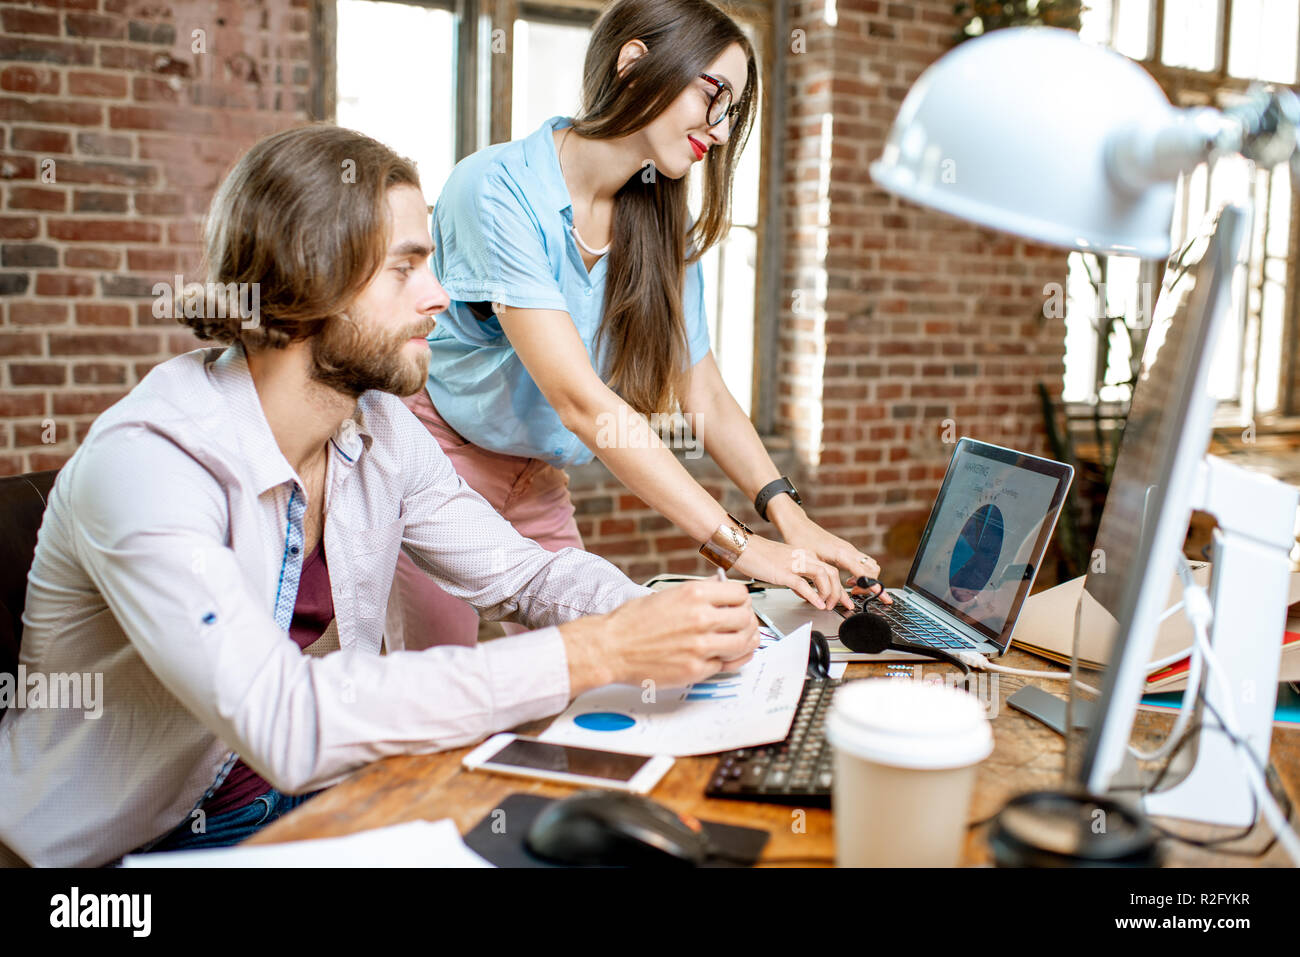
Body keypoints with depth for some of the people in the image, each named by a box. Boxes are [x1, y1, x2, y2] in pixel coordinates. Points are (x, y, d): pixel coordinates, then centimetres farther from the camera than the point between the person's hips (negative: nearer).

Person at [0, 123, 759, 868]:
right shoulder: (144, 465, -26)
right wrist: (595, 653, -36)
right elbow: (288, 723, -35)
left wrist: (675, 623, -17)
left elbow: (522, 571, 3)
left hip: (304, 801, 6)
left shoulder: (381, 430, -4)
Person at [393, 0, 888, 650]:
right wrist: (736, 545, -33)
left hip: (539, 486, 6)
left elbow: (705, 397, -1)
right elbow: (578, 398, -30)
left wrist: (789, 515, -19)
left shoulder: (663, 232, 0)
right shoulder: (498, 189, -23)